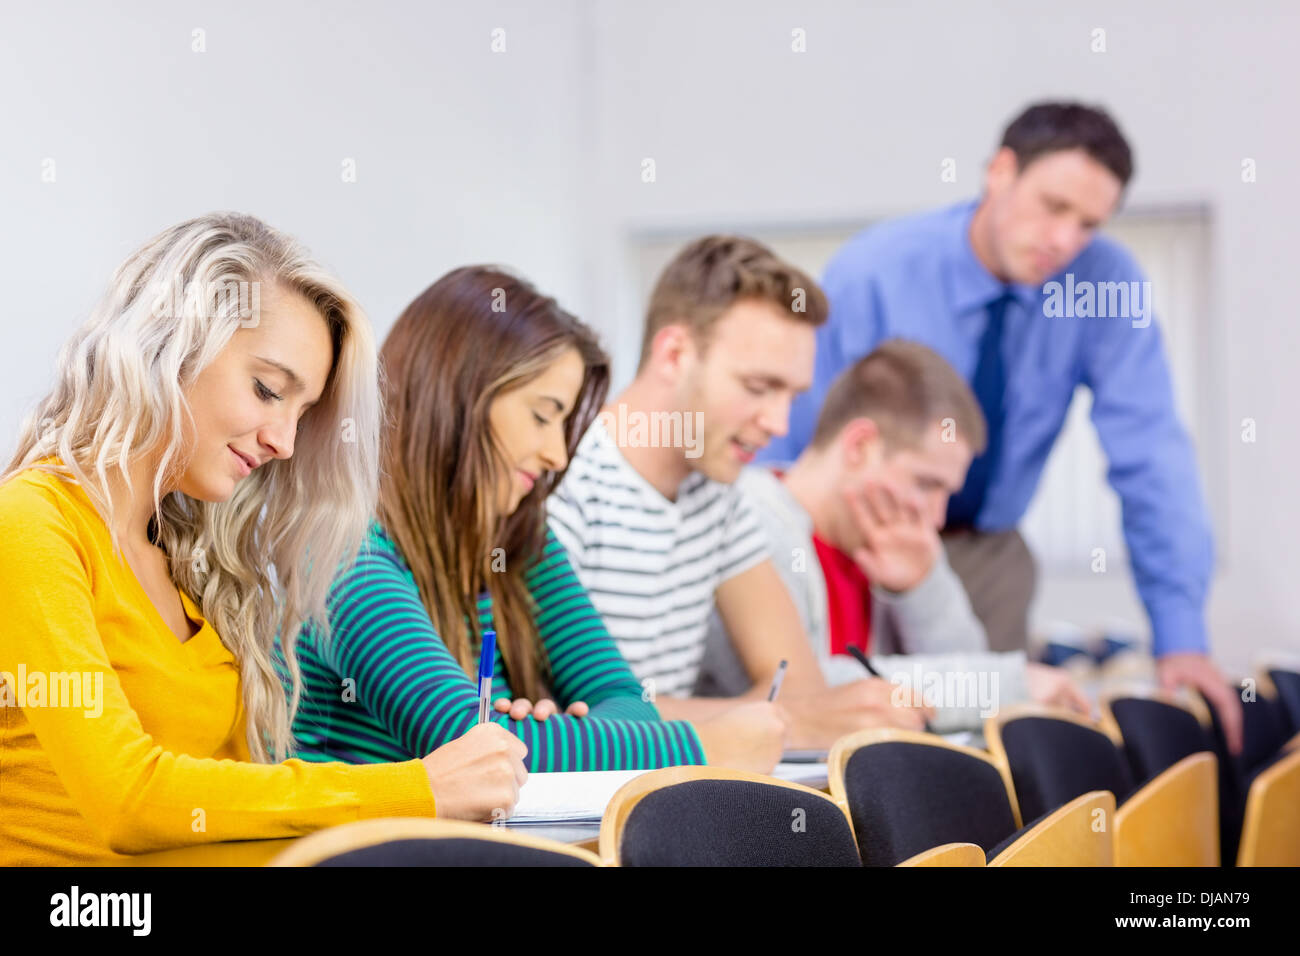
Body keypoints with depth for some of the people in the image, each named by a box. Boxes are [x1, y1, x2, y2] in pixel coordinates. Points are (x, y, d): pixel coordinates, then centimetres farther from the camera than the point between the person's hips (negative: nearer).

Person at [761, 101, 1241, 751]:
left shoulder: (1107, 281, -15)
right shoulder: (871, 276, -20)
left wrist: (1181, 636, -22)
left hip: (991, 556, 3)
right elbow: (785, 457, -16)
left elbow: (1151, 460, -16)